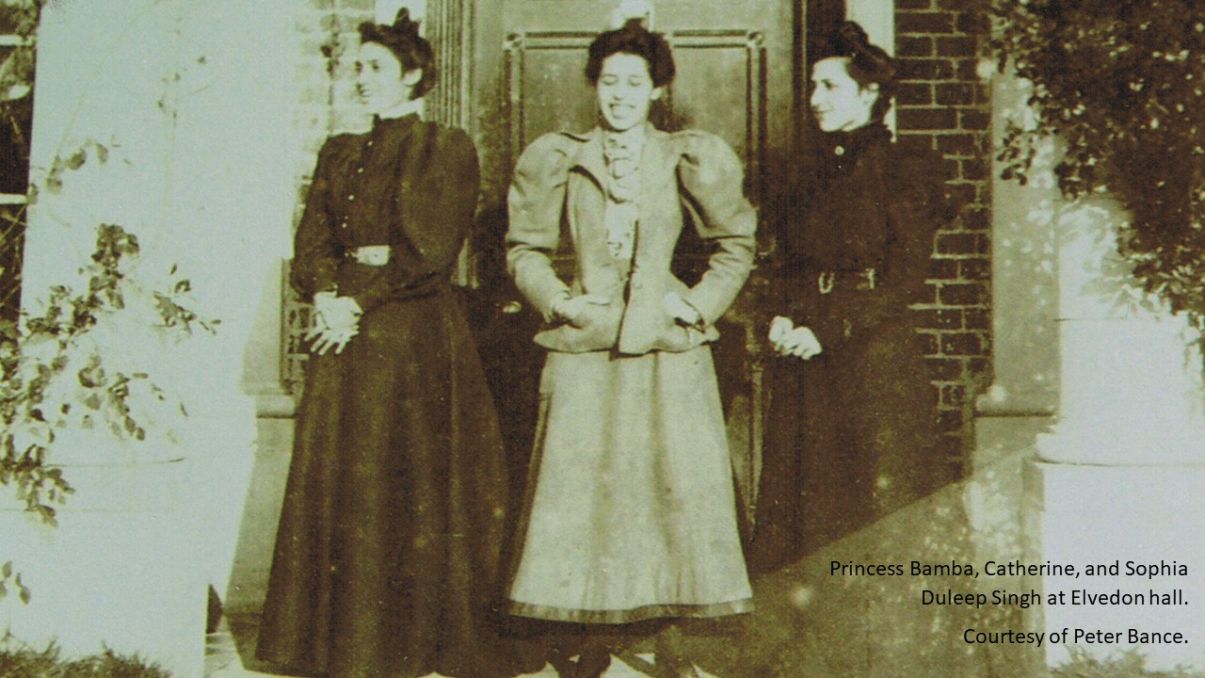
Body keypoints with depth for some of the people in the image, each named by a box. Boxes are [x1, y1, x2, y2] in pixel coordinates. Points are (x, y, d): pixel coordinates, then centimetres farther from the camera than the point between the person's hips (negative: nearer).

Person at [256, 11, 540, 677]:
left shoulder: (446, 149, 1)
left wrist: (359, 297, -14)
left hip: (415, 334, -5)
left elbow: (429, 251, -10)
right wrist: (327, 293, -10)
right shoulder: (339, 152, 18)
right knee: (334, 483, 3)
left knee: (412, 486, -4)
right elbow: (311, 243, 9)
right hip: (344, 330, 5)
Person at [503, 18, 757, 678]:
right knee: (581, 491, 1)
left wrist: (700, 304, 0)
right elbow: (524, 248, 13)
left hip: (667, 350, 0)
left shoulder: (690, 160, 4)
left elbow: (736, 246, 12)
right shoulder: (559, 160, 6)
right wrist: (557, 300, -2)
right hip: (584, 350, 1)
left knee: (673, 489, 0)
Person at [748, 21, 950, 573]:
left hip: (876, 357, -6)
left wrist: (828, 330, -15)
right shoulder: (814, 172, 16)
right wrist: (784, 318, -2)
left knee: (879, 500, -3)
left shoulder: (905, 172, -3)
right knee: (804, 500, 5)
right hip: (805, 364, 6)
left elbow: (905, 280, -9)